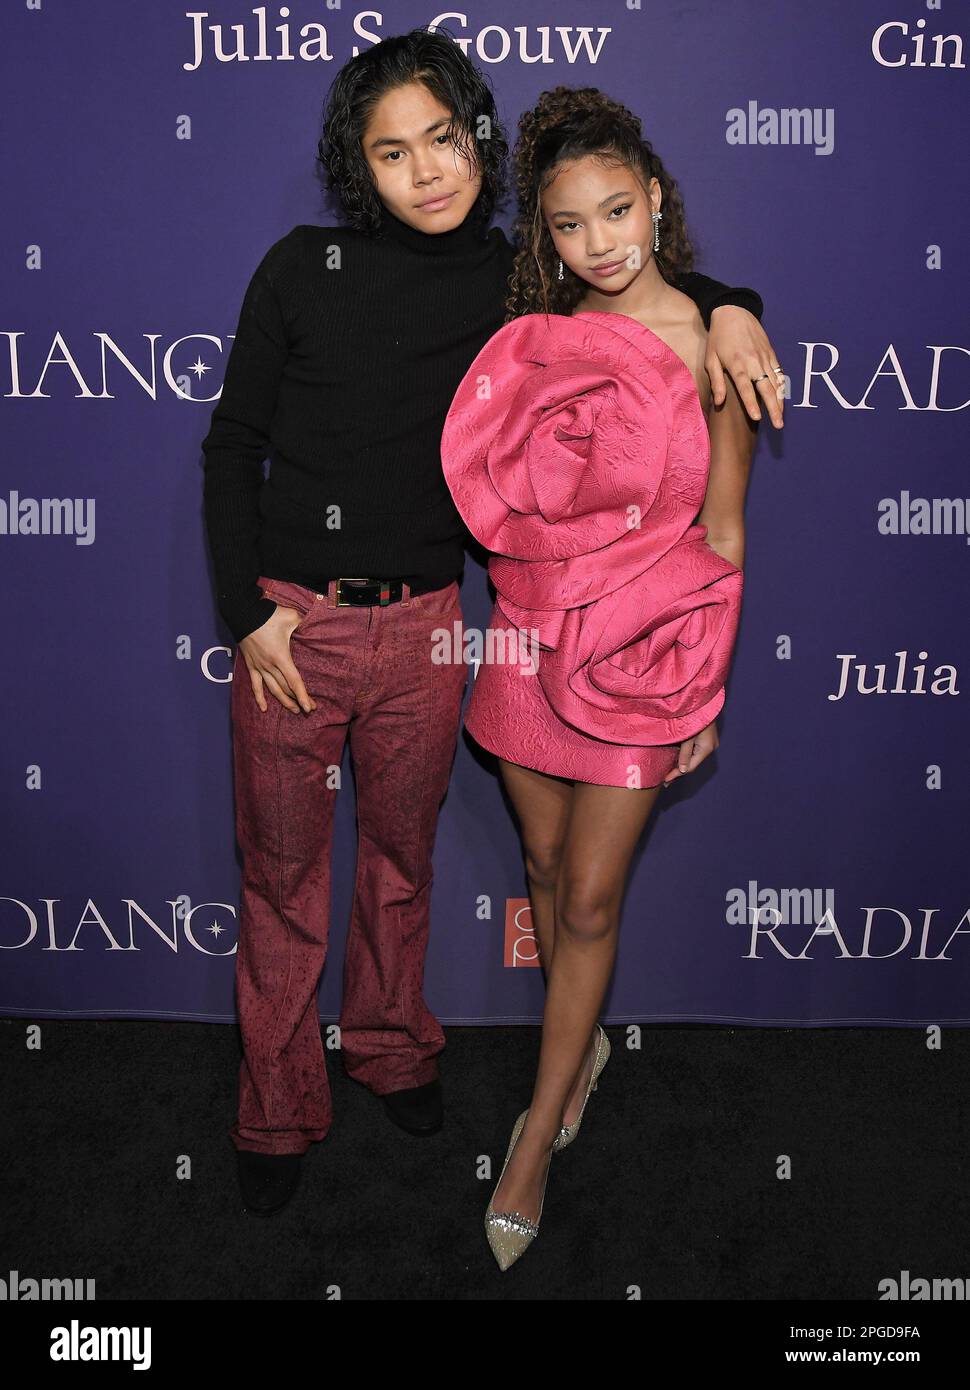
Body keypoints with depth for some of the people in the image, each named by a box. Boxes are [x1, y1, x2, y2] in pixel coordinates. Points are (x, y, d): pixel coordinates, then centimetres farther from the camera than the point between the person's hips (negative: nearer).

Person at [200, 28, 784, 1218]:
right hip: (290, 622, -1)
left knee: (402, 855, 17)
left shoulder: (513, 280, 1)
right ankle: (277, 1111, 28)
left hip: (422, 627, 2)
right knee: (282, 873, 9)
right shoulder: (304, 267, -3)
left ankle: (389, 1048, 42)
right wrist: (247, 611, -6)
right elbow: (232, 444, 1)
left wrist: (724, 307, -4)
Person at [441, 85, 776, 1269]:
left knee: (588, 901, 3)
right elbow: (506, 499, 10)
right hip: (532, 636, 4)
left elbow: (720, 536, -5)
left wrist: (705, 690, -5)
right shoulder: (536, 336, 1)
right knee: (546, 869, 16)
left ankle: (537, 1138, 18)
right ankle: (581, 1050, 41)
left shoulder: (713, 345, -9)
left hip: (638, 652, -4)